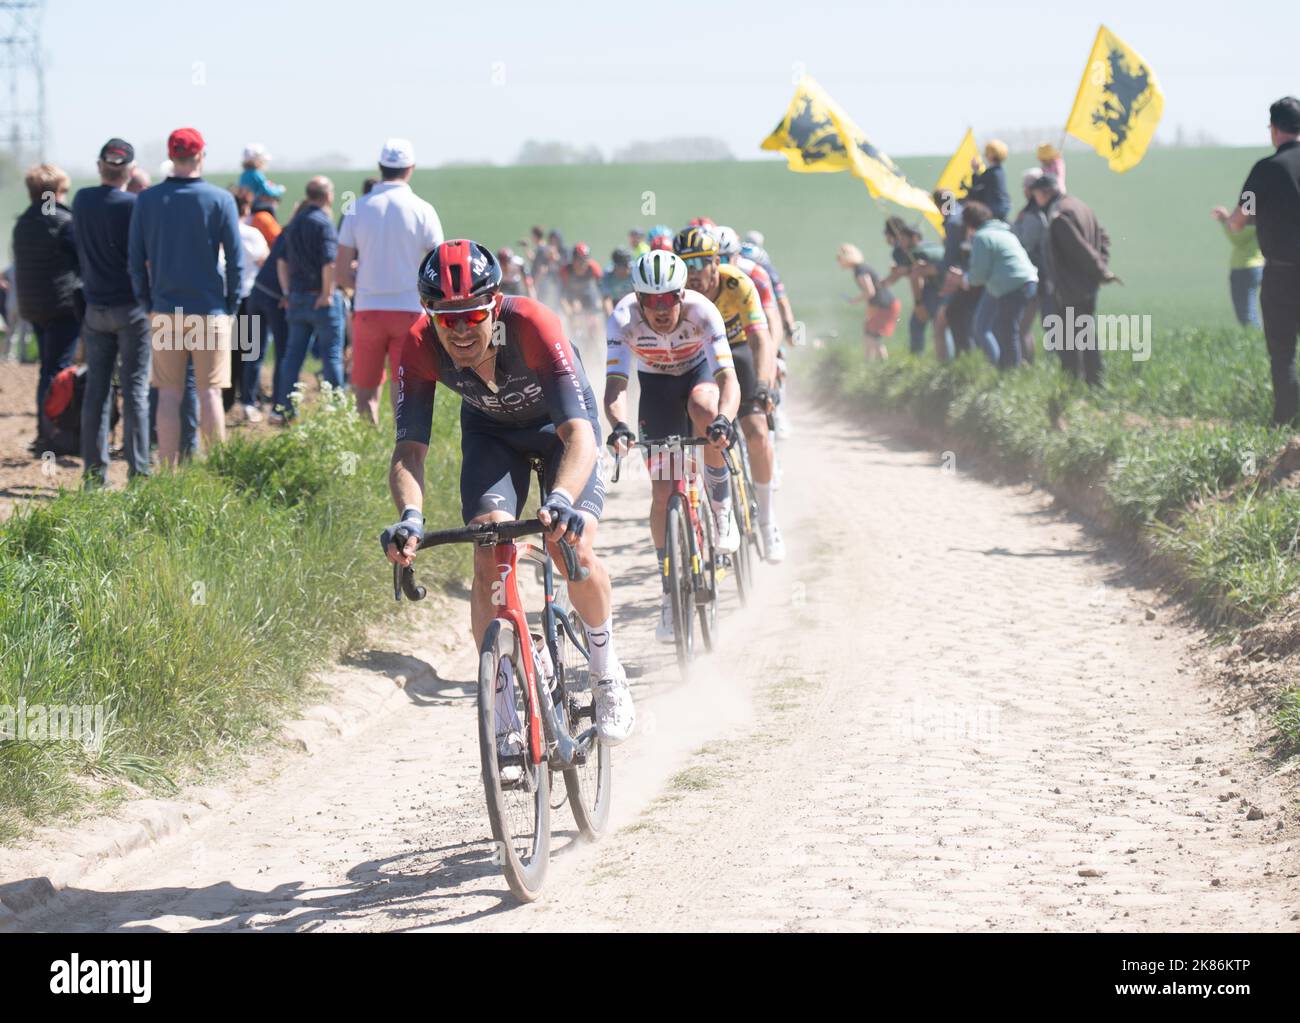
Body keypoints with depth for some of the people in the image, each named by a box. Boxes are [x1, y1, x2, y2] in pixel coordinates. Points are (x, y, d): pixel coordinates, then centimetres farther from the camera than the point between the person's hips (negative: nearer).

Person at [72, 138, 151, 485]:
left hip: (95, 307, 5)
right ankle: (138, 471, -4)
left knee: (96, 389, 8)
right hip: (132, 306, -5)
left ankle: (94, 472, 9)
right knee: (135, 390, -1)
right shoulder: (134, 205, -13)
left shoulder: (82, 201, 4)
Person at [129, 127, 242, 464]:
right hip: (209, 310, -2)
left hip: (164, 310, 2)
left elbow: (136, 260, 5)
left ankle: (169, 472, 4)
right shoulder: (220, 199, -5)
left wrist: (148, 303, 12)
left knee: (169, 395, 5)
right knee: (209, 392, 1)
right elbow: (235, 259, -4)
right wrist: (231, 305, 5)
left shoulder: (146, 200, 3)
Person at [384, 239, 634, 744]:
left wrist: (561, 500, -64)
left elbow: (579, 433, -45)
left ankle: (608, 673, 5)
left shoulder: (533, 325, -39)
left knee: (575, 551, -21)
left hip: (559, 425, -2)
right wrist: (410, 516, -53)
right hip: (491, 432, 2)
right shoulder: (421, 345, -31)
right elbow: (409, 448, -33)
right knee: (489, 557, -19)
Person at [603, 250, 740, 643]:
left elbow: (728, 378, -41)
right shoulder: (623, 319, -31)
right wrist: (618, 425, -58)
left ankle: (722, 506, -15)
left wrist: (724, 419, -61)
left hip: (699, 371, -1)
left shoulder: (702, 311, -34)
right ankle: (670, 591, 3)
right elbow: (615, 384, -37)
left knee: (703, 407, -38)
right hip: (655, 383, 1)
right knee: (662, 490, -8)